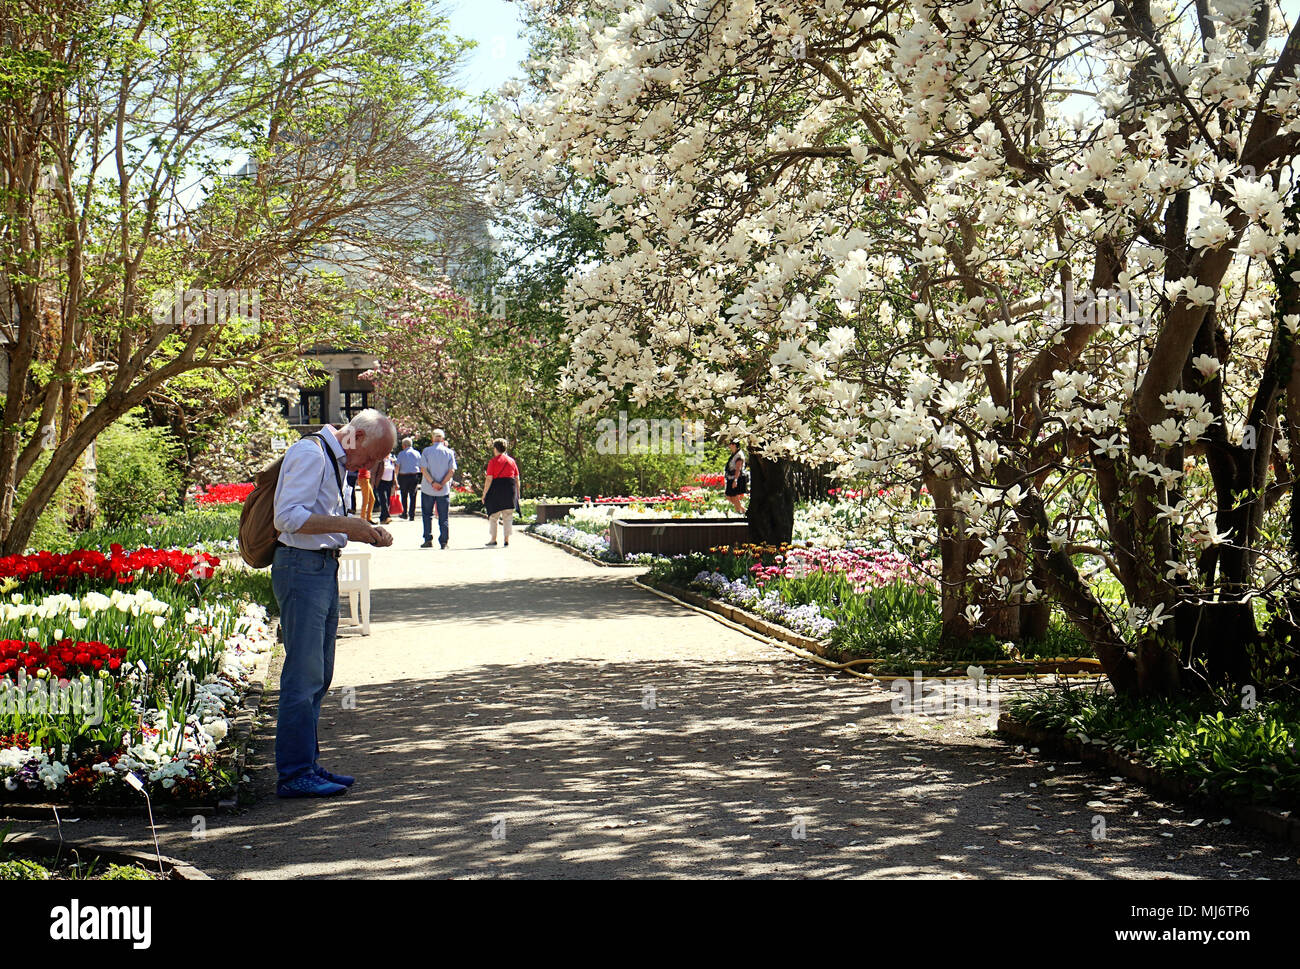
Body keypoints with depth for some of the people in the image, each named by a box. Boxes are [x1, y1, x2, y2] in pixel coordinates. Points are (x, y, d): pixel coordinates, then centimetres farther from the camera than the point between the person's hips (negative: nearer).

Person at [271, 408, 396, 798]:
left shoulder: (337, 460, 19)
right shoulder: (310, 453, -12)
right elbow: (289, 517, -20)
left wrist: (366, 532, 9)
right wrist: (347, 525, -21)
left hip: (324, 569, 10)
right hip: (301, 569, -10)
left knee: (319, 675, 13)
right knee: (303, 675, -9)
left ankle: (306, 765, 21)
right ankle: (293, 773, -5)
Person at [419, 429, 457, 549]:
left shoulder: (426, 451, -3)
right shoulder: (449, 452, 0)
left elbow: (423, 469, -11)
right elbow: (452, 471, -7)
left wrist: (432, 483, -13)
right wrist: (442, 484, -8)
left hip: (427, 489, -1)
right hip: (444, 490, 1)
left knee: (427, 515, 11)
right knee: (443, 516, 6)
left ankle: (428, 540, 4)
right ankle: (443, 542, 4)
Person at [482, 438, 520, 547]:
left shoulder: (493, 461, -5)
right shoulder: (511, 460, 8)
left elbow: (489, 479, -10)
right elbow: (517, 479, 8)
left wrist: (484, 494, -4)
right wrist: (517, 493, 15)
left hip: (497, 489, -3)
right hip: (510, 489, 3)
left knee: (493, 516, 8)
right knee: (508, 516, 8)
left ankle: (493, 539, 6)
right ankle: (507, 539, 5)